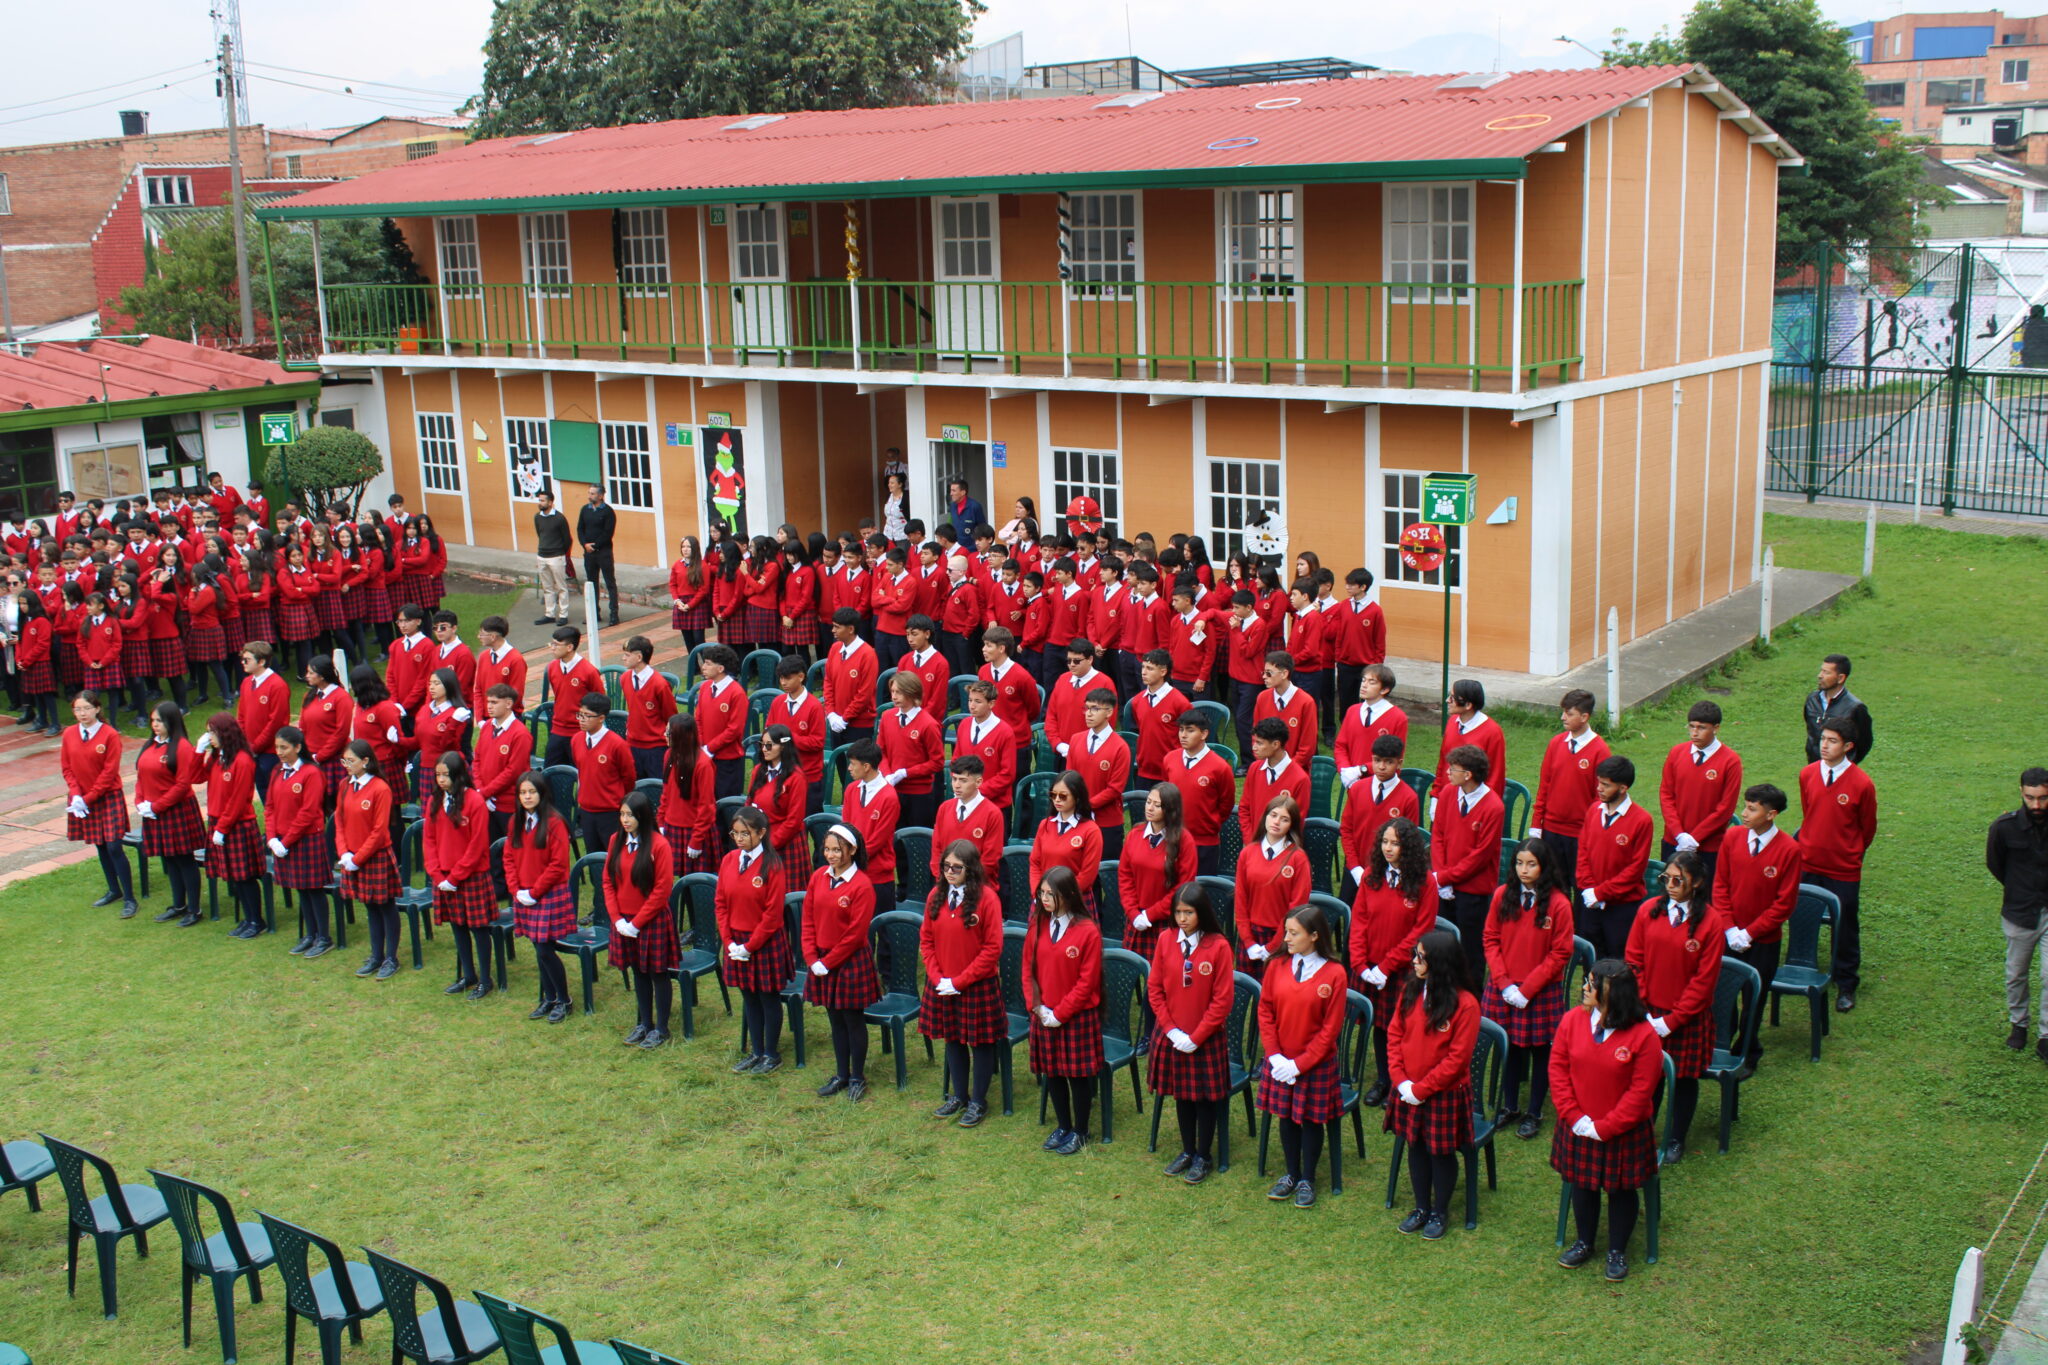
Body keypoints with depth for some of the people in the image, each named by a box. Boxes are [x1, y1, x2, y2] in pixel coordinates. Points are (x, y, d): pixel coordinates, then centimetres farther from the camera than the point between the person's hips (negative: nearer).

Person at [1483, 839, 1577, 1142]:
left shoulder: (1558, 903, -12)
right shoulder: (1503, 896, -2)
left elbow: (1560, 954, -9)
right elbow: (1491, 940, 3)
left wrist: (1527, 989, -13)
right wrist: (1505, 983, -8)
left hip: (1541, 992, -3)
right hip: (1503, 989, 3)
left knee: (1540, 1050, 9)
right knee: (1510, 1047, 13)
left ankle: (1534, 1114, 22)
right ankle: (1510, 1107, 28)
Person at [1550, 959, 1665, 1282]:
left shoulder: (1644, 1035, -22)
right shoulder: (1573, 1020, -10)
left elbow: (1641, 1091, -18)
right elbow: (1558, 1068, -4)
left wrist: (1603, 1128, -18)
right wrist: (1575, 1117, -12)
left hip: (1624, 1132, -3)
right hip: (1578, 1130, 4)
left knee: (1621, 1190, 14)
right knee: (1582, 1185, 19)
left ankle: (1617, 1251, 34)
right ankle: (1583, 1243, 41)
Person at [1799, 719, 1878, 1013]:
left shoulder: (1862, 783, -14)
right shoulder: (1807, 774, -3)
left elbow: (1867, 828, 0)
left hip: (1844, 870, -3)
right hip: (1808, 865, 3)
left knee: (1845, 928, 8)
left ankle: (1846, 986, 23)